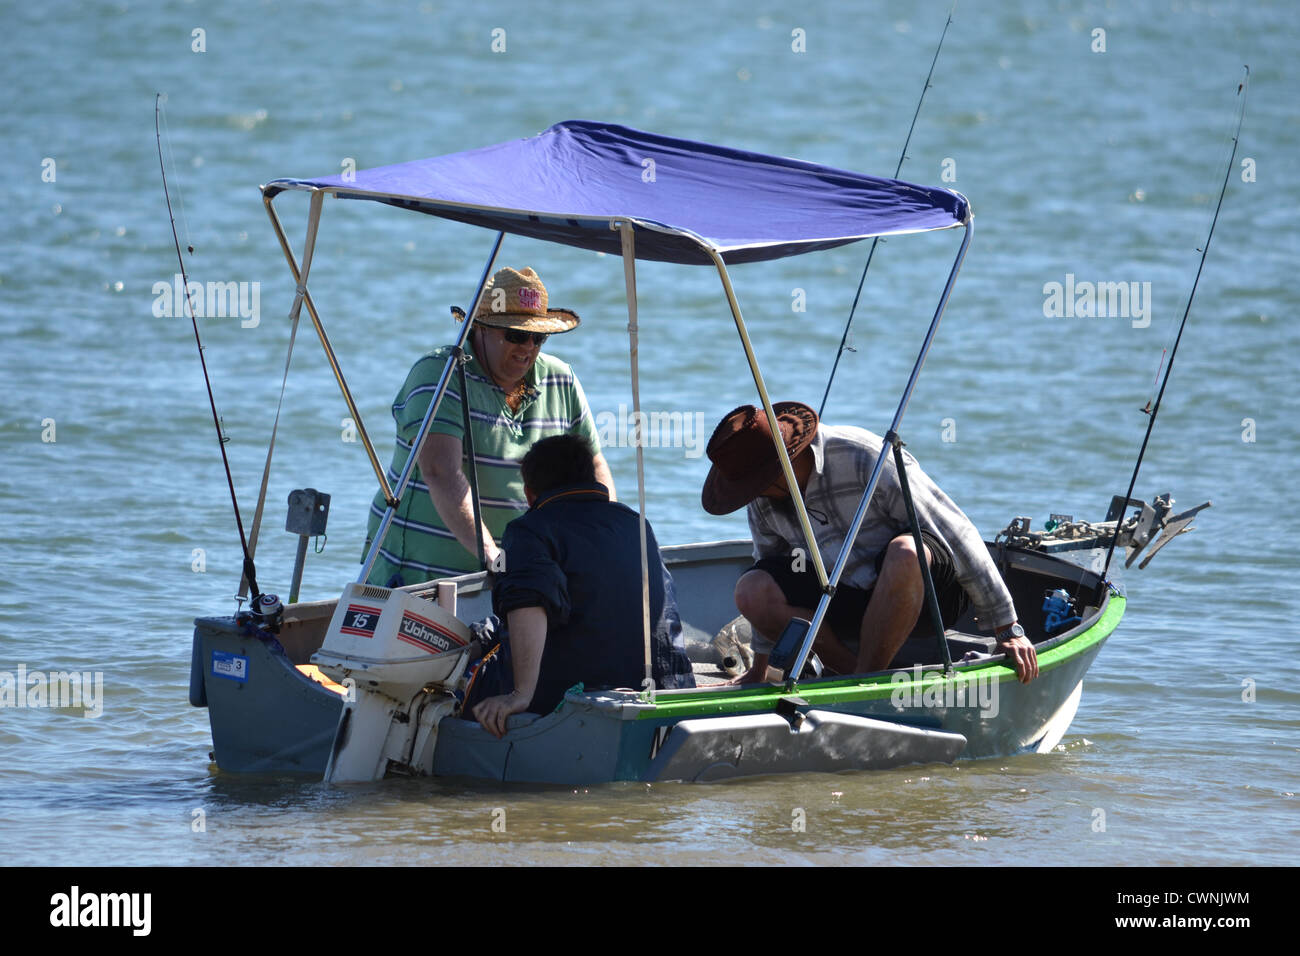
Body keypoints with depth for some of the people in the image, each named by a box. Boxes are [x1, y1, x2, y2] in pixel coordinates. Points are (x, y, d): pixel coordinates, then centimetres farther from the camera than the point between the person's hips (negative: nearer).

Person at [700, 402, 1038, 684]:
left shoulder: (864, 459, -24)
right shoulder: (764, 500, -3)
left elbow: (958, 535, -21)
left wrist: (1008, 631, -21)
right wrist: (758, 671, 18)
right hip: (849, 595, 5)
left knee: (904, 552, -41)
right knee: (751, 591, -18)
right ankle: (858, 674, -14)